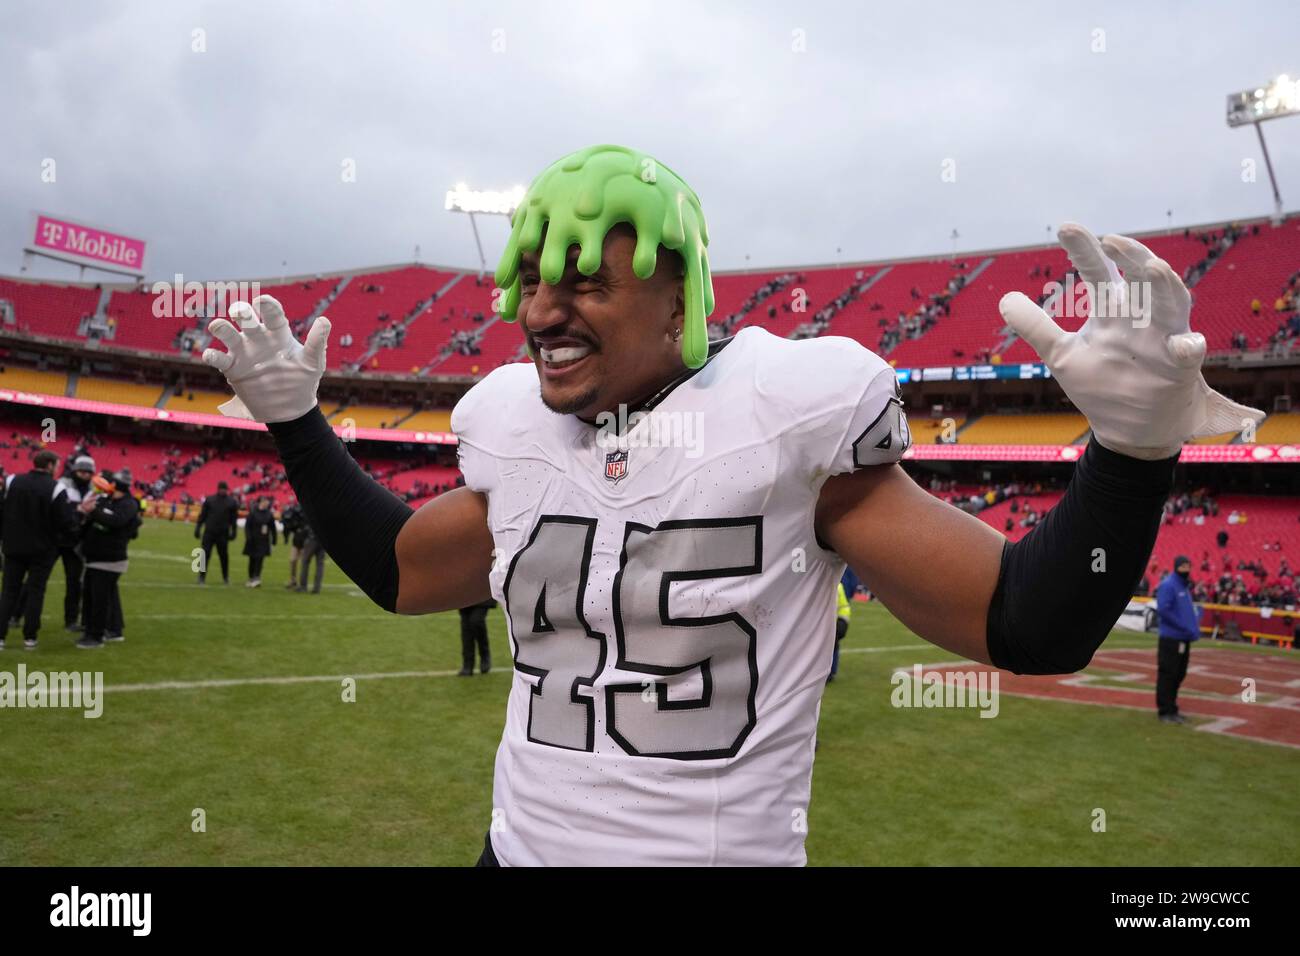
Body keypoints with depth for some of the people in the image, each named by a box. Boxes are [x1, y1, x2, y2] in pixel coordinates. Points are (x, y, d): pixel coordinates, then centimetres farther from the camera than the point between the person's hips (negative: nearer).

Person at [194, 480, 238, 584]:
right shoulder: (209, 500, 6)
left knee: (223, 556, 5)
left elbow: (234, 518, 6)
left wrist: (233, 532, 0)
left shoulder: (231, 502, 5)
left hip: (223, 534, 0)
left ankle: (225, 578, 16)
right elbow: (202, 515, 7)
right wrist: (198, 528, 2)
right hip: (209, 533, 0)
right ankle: (202, 577, 6)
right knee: (205, 554, -1)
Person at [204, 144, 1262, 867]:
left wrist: (1134, 448, -27)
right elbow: (400, 570, 17)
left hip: (725, 848, -4)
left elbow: (1027, 627, -12)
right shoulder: (515, 428, 0)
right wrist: (295, 422, 13)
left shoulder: (786, 416, -15)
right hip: (519, 845, 5)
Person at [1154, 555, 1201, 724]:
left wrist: (1194, 626, 4)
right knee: (1167, 675, -3)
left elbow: (1190, 609, 21)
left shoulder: (1186, 586, 16)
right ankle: (1164, 711, 3)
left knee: (1178, 675, 14)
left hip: (1184, 638, 9)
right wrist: (1185, 627, -21)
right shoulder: (1167, 585, -12)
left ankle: (1171, 709, 23)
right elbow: (1163, 610, -21)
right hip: (1171, 638, -9)